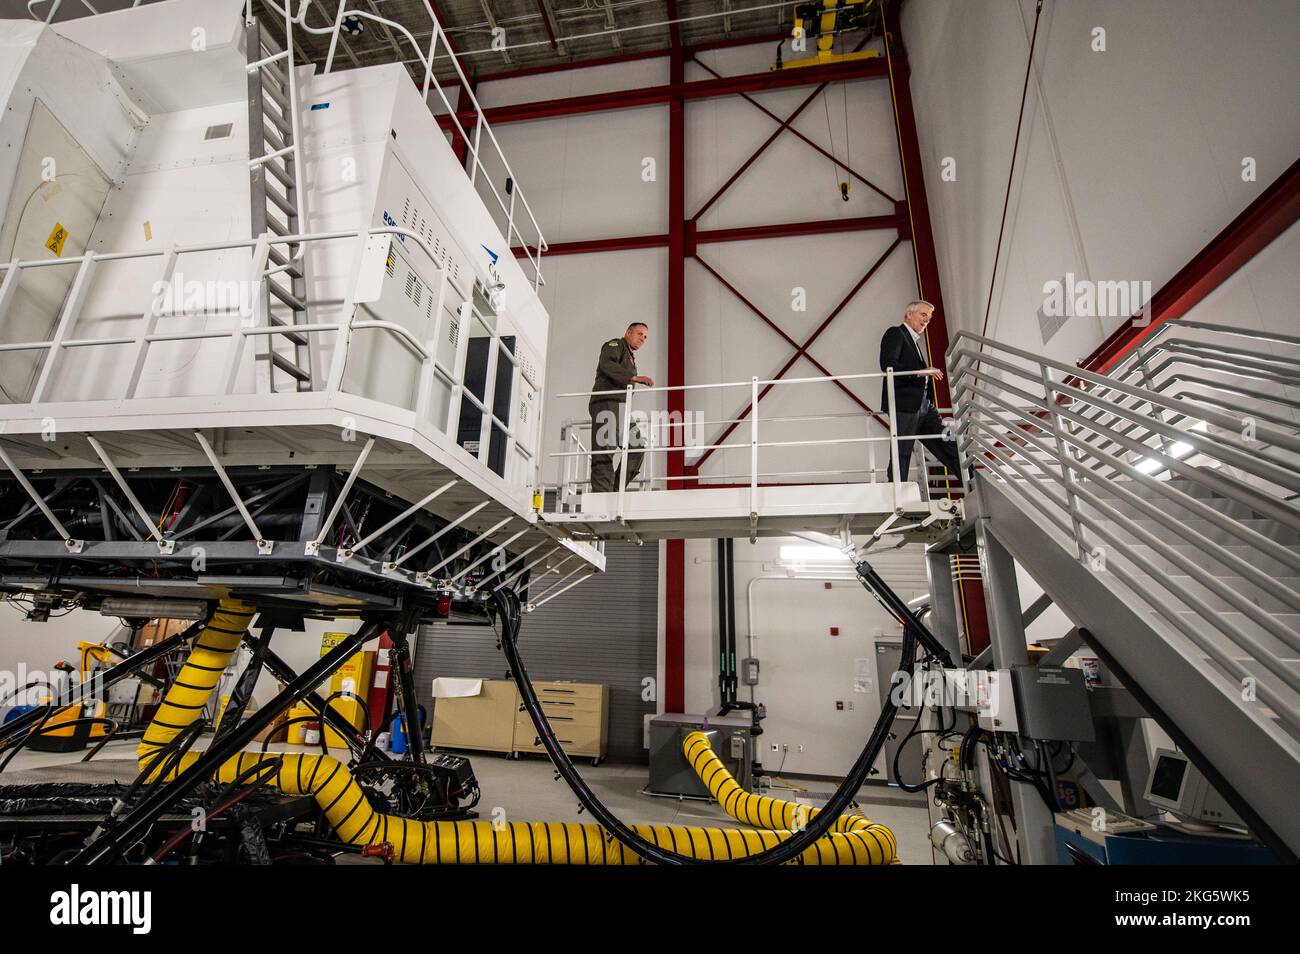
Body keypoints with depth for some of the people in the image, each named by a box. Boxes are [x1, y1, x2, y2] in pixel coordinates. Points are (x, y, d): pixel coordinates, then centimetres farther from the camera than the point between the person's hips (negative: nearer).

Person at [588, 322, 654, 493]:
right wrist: (635, 377, -25)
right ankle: (601, 494, -23)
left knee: (636, 449, -3)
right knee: (606, 450, -17)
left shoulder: (630, 359, 34)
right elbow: (606, 364, -16)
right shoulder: (615, 344, 7)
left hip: (620, 408, 9)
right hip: (606, 403, -9)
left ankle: (616, 491, -5)